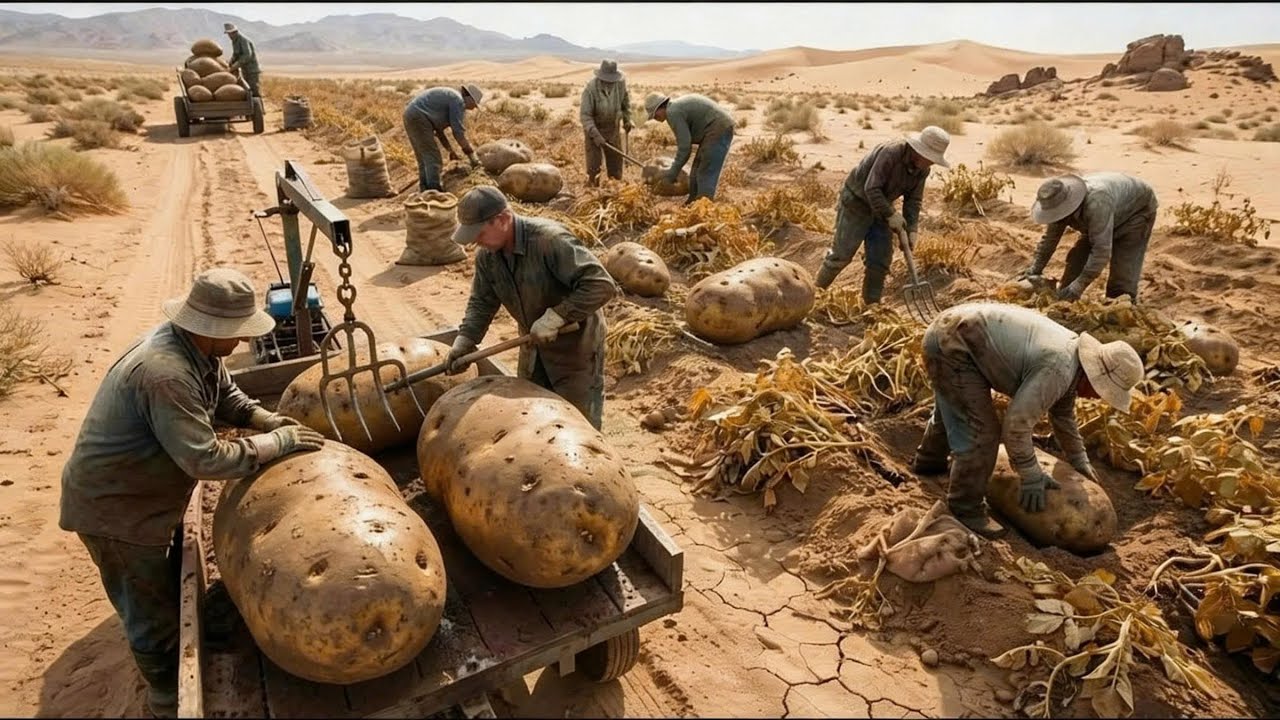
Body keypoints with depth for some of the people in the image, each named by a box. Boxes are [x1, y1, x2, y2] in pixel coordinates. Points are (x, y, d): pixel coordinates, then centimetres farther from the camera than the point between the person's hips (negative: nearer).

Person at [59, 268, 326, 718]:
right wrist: (279, 443, -27)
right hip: (113, 505, -9)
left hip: (145, 491, 10)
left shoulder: (199, 349, -7)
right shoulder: (166, 374, -37)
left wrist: (275, 423, -9)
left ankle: (180, 664, 54)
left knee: (172, 580, 29)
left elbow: (228, 398, 8)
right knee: (153, 612, 8)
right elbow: (206, 460, -35)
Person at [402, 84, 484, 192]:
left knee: (424, 159, 15)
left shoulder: (449, 97, 22)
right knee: (433, 159, -9)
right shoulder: (457, 100, -7)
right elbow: (458, 131, -15)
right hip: (418, 118, -10)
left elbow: (438, 128, 23)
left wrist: (450, 150, 21)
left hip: (411, 116, 10)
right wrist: (471, 155, -12)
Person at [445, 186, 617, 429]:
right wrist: (464, 341, -11)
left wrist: (556, 316, -36)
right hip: (534, 347, 7)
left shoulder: (550, 240, -31)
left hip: (575, 344, -7)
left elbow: (601, 285, -35)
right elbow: (482, 302, 3)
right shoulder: (486, 255, -8)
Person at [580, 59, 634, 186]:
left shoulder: (620, 83, -13)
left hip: (613, 129, 4)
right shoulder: (591, 88, -26)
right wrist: (595, 135, -34)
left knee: (616, 160, 12)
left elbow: (626, 101, 9)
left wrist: (627, 120, 2)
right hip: (594, 129, -4)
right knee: (594, 165, -4)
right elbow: (585, 115, -25)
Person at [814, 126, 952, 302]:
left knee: (881, 259, 2)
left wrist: (912, 229, -12)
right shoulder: (890, 152, -29)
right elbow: (871, 189, -31)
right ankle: (817, 291, 16)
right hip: (856, 202, -7)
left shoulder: (922, 170, -5)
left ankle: (871, 304, 13)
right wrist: (891, 215, -27)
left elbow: (913, 200, 0)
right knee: (842, 253, -3)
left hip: (881, 207, 7)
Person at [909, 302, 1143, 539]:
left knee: (953, 412, 31)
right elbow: (1017, 423, -22)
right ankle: (966, 510, 5)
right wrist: (1032, 477, -9)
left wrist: (1080, 461, 33)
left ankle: (929, 462, 56)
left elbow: (1063, 413, 25)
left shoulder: (1071, 351, 9)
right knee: (981, 433, -11)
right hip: (953, 344, -11)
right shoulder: (1058, 370, -21)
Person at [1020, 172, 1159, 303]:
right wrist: (1034, 270, -16)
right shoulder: (1061, 203, -23)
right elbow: (1050, 238, -10)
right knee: (1077, 257, -1)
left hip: (1137, 210, -7)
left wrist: (1078, 287, -47)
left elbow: (1102, 251, -45)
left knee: (1122, 273, -17)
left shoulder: (1097, 203, -46)